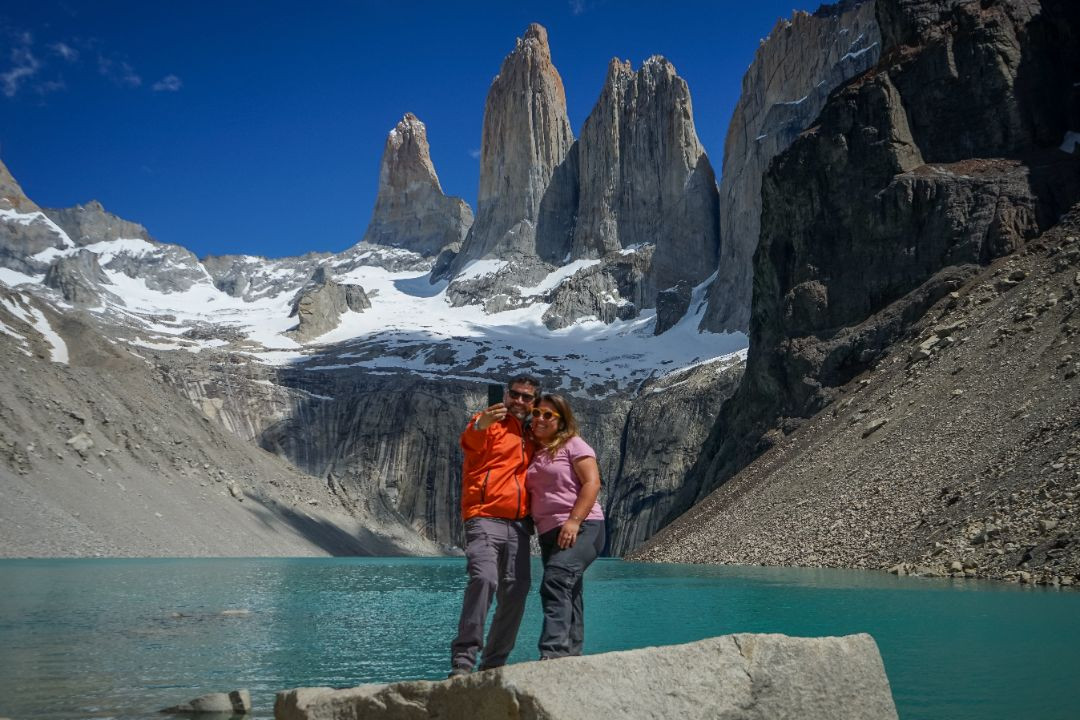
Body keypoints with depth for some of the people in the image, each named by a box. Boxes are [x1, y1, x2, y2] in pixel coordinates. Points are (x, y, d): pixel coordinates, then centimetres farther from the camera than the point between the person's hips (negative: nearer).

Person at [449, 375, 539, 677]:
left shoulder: (530, 436, 22)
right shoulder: (488, 421, 2)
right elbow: (470, 445, -21)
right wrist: (479, 426, -44)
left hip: (519, 524, 7)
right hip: (485, 519, -7)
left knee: (516, 589, 2)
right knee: (484, 578, -24)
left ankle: (494, 663, 12)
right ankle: (462, 660, -21)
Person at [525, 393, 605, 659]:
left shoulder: (573, 445, 0)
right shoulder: (534, 452, 19)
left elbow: (592, 483, -10)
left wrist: (574, 521, -19)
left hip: (582, 529, -7)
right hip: (549, 534, 7)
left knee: (555, 581, -26)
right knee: (567, 595, 10)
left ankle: (553, 652, -35)